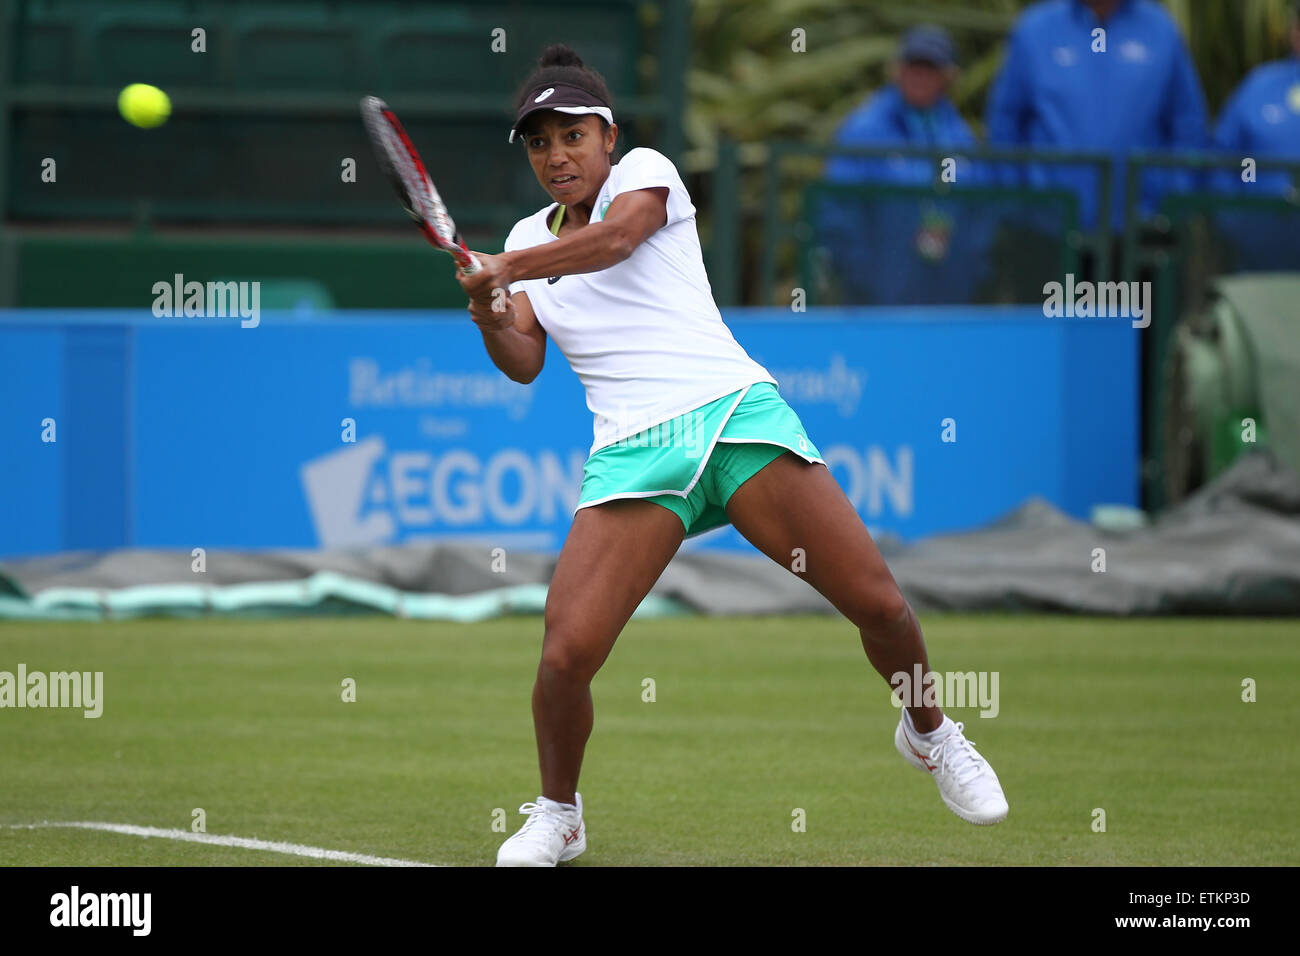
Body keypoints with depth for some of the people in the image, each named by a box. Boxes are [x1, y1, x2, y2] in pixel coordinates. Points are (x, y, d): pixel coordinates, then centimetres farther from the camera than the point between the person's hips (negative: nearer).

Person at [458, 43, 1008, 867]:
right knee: (567, 653, -17)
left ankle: (930, 734, 22)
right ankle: (558, 814, 9)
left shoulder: (646, 173, 6)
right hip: (633, 453, 2)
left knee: (877, 602, -8)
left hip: (736, 410, -2)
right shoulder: (530, 238, 19)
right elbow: (524, 363, 7)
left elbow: (617, 237, -17)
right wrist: (489, 314, -13)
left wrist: (505, 269, -23)